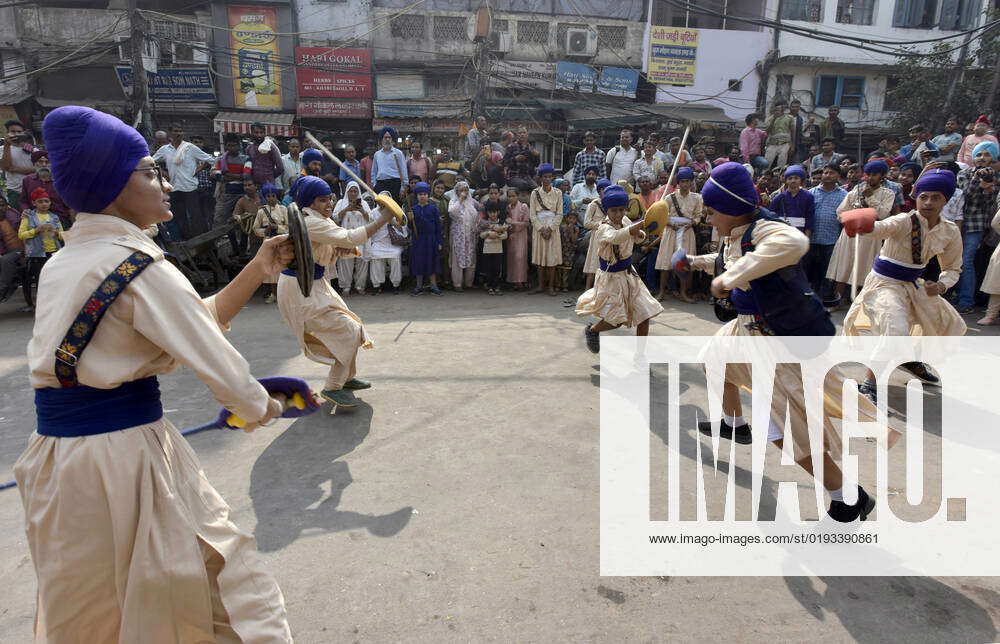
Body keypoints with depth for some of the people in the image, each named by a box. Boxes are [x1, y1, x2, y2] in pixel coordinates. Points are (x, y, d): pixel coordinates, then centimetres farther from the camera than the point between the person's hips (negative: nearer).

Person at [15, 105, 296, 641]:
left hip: (55, 455, 8)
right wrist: (261, 408, 4)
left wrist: (258, 270, 6)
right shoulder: (140, 268, -17)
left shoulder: (63, 262, 9)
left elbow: (195, 320, 9)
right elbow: (216, 359, -14)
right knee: (229, 594, 9)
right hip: (126, 453, -8)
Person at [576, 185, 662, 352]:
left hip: (629, 274, 7)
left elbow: (636, 237, 15)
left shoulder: (626, 221, -1)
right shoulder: (604, 228, -22)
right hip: (611, 276, -7)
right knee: (617, 320, -11)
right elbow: (614, 237, -46)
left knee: (644, 314, 1)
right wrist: (638, 225, -61)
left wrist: (640, 234, -11)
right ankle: (592, 330, 22)